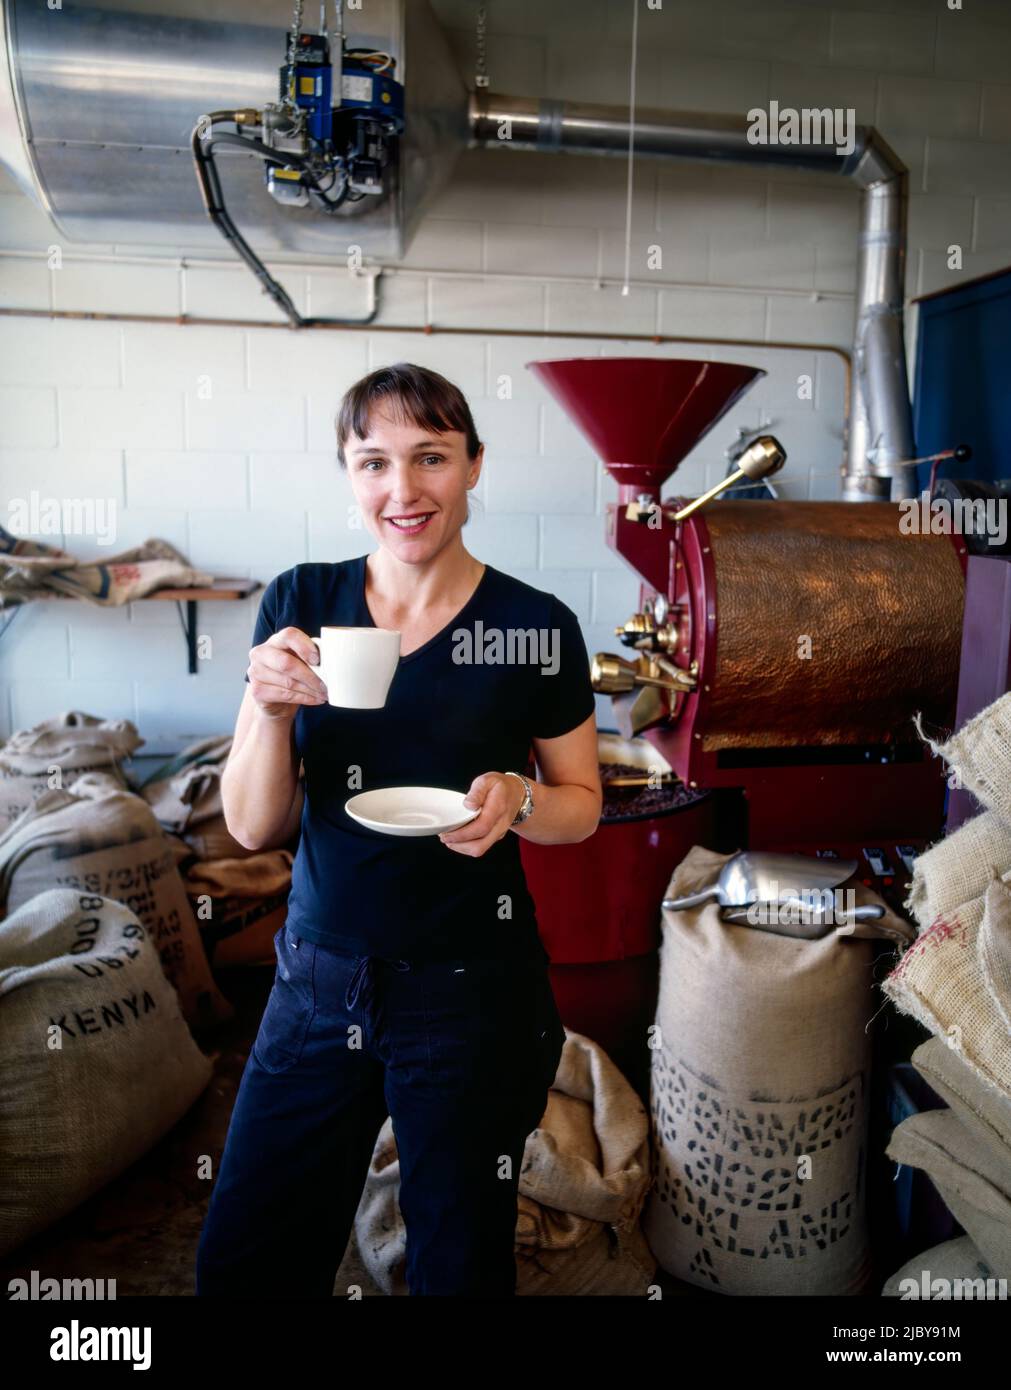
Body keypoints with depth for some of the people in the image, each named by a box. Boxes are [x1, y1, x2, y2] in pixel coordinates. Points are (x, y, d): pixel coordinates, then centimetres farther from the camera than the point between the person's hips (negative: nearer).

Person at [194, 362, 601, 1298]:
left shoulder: (536, 626, -10)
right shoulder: (298, 604, -4)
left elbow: (581, 802, 2)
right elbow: (253, 828, -3)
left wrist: (516, 799, -19)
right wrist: (269, 711, -21)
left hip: (471, 991, -2)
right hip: (319, 978, 3)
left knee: (458, 1265, 18)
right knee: (243, 1265, 16)